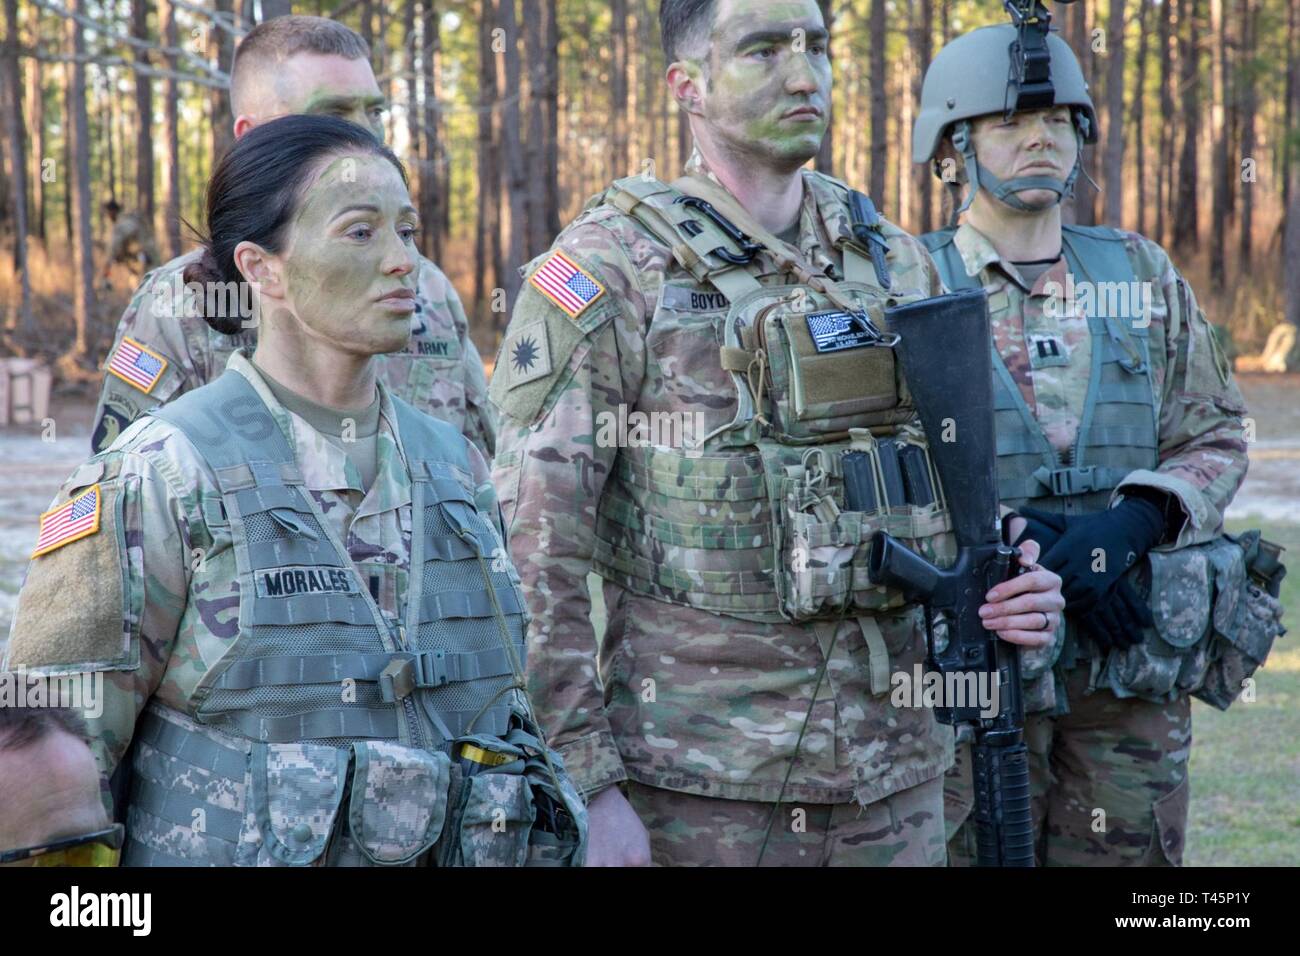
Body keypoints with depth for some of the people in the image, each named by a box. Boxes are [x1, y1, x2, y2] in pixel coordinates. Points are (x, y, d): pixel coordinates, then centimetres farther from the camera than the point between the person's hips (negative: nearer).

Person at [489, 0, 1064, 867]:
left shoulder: (896, 263, 10)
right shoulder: (611, 267, -7)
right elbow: (530, 550, -10)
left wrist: (1010, 588, -2)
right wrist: (585, 785, -15)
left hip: (895, 772, 5)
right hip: (698, 787, -5)